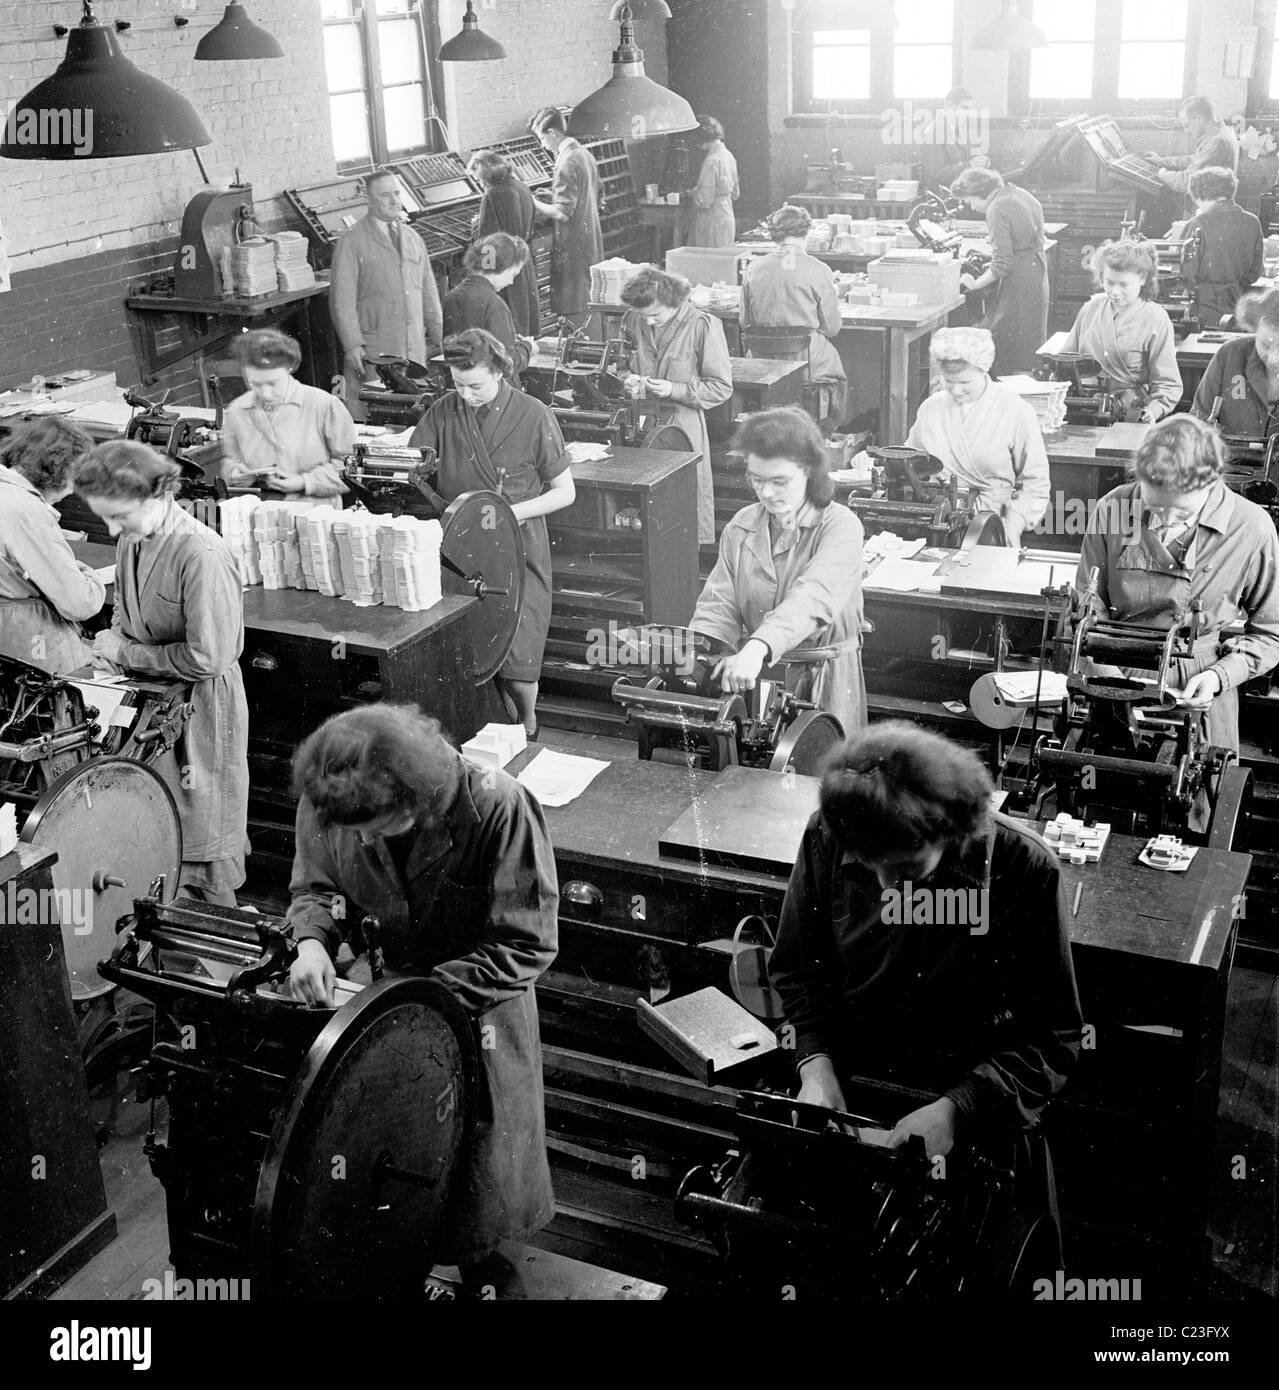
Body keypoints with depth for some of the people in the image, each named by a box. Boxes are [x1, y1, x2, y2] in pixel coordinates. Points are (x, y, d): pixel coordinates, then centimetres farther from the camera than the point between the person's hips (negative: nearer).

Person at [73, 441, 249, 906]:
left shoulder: (202, 556, -27)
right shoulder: (132, 540, -1)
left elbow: (206, 658, -25)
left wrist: (126, 654, -16)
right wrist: (114, 637, -2)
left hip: (200, 700, -7)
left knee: (203, 820, 8)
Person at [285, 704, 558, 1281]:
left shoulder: (498, 809, -34)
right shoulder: (324, 801, -21)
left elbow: (528, 944, -26)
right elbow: (314, 886, 0)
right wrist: (312, 939, -22)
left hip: (478, 1002, -3)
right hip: (377, 977, 3)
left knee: (481, 1162, 14)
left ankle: (473, 1261, 43)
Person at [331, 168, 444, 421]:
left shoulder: (413, 239, 17)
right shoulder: (351, 242, -1)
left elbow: (429, 292, 20)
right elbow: (341, 299, -6)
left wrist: (438, 340, 16)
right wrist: (353, 345, -14)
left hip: (415, 351, 5)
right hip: (373, 353, -5)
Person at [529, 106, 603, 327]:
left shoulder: (566, 163, -19)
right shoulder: (585, 155, 11)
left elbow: (563, 213, -22)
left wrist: (534, 203, -9)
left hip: (573, 248, -10)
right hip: (592, 242, 10)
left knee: (573, 312, -3)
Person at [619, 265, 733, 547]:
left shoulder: (703, 326, -12)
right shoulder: (633, 321, 1)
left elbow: (721, 387, -8)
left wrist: (675, 390, -17)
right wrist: (628, 378, -3)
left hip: (683, 423, -4)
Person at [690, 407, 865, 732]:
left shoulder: (840, 526, -11)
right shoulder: (740, 527, 5)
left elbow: (814, 598, -27)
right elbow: (719, 607, 0)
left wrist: (758, 648, -42)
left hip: (823, 675, -3)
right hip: (753, 673, 3)